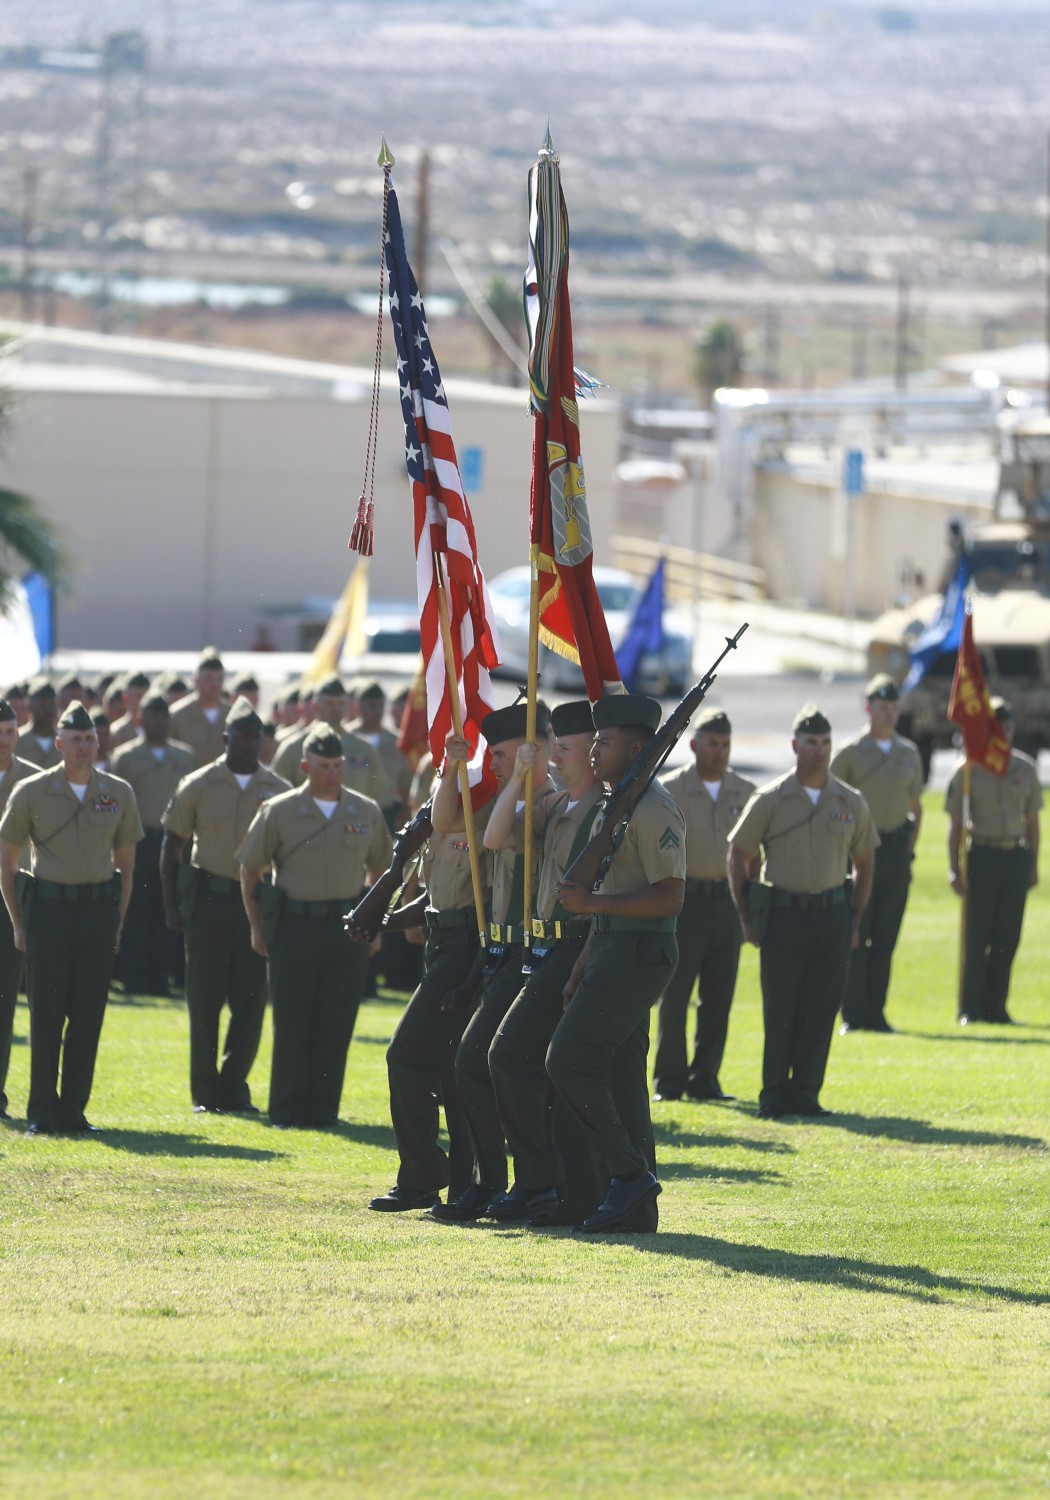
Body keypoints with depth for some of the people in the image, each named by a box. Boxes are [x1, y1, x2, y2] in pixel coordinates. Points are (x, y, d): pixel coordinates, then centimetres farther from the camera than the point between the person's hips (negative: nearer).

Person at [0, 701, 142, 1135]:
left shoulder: (118, 793, 6)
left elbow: (125, 862, 14)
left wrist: (117, 920, 7)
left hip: (99, 908, 2)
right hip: (49, 907, -2)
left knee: (88, 1017, 1)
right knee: (46, 1017, -2)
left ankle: (73, 1110, 8)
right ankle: (42, 1112, 4)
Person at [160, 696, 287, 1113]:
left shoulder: (278, 790, 4)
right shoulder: (198, 786, 0)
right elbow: (171, 847, 5)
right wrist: (171, 906, 0)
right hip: (209, 897, -1)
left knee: (250, 1000, 0)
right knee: (204, 1000, 1)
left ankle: (234, 1086, 10)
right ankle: (205, 1090, 8)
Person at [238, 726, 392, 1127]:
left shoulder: (366, 812, 8)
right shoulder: (279, 811, 1)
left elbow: (380, 869, 19)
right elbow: (250, 868, 6)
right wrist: (256, 927, 2)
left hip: (348, 928, 2)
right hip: (295, 925, -2)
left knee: (336, 1026, 1)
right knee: (291, 1026, 0)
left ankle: (323, 1109, 7)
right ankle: (286, 1110, 6)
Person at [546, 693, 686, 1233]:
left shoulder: (654, 810, -14)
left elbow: (669, 898, -20)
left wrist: (592, 903, -20)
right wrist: (582, 966, 20)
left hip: (637, 954, -10)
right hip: (615, 951, 10)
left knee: (568, 1061, -13)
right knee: (617, 1073, 9)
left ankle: (630, 1172, -10)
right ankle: (634, 1203, 9)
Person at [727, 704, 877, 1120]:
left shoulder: (850, 803, 7)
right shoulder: (770, 800, 0)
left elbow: (864, 862, 16)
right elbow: (739, 856, 5)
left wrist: (854, 921, 10)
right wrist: (746, 918, 0)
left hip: (832, 914, 2)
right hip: (784, 912, -2)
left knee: (821, 1008, 1)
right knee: (778, 1009, 0)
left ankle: (805, 1092, 6)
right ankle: (774, 1093, 8)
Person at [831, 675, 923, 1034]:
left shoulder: (909, 753, 11)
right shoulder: (851, 753, -3)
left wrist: (909, 849, 11)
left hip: (897, 852, 4)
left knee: (886, 937, 5)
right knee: (855, 938, -5)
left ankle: (876, 1013, 10)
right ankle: (852, 1015, -3)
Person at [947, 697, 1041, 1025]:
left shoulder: (1026, 769, 10)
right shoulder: (968, 770, 0)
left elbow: (1032, 820, 16)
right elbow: (956, 823, 0)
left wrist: (1033, 865, 12)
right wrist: (954, 868, -5)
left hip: (1017, 856, 3)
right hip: (982, 855, -3)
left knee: (1008, 937, 2)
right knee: (976, 937, -2)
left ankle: (996, 1005, 9)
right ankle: (971, 1007, 6)